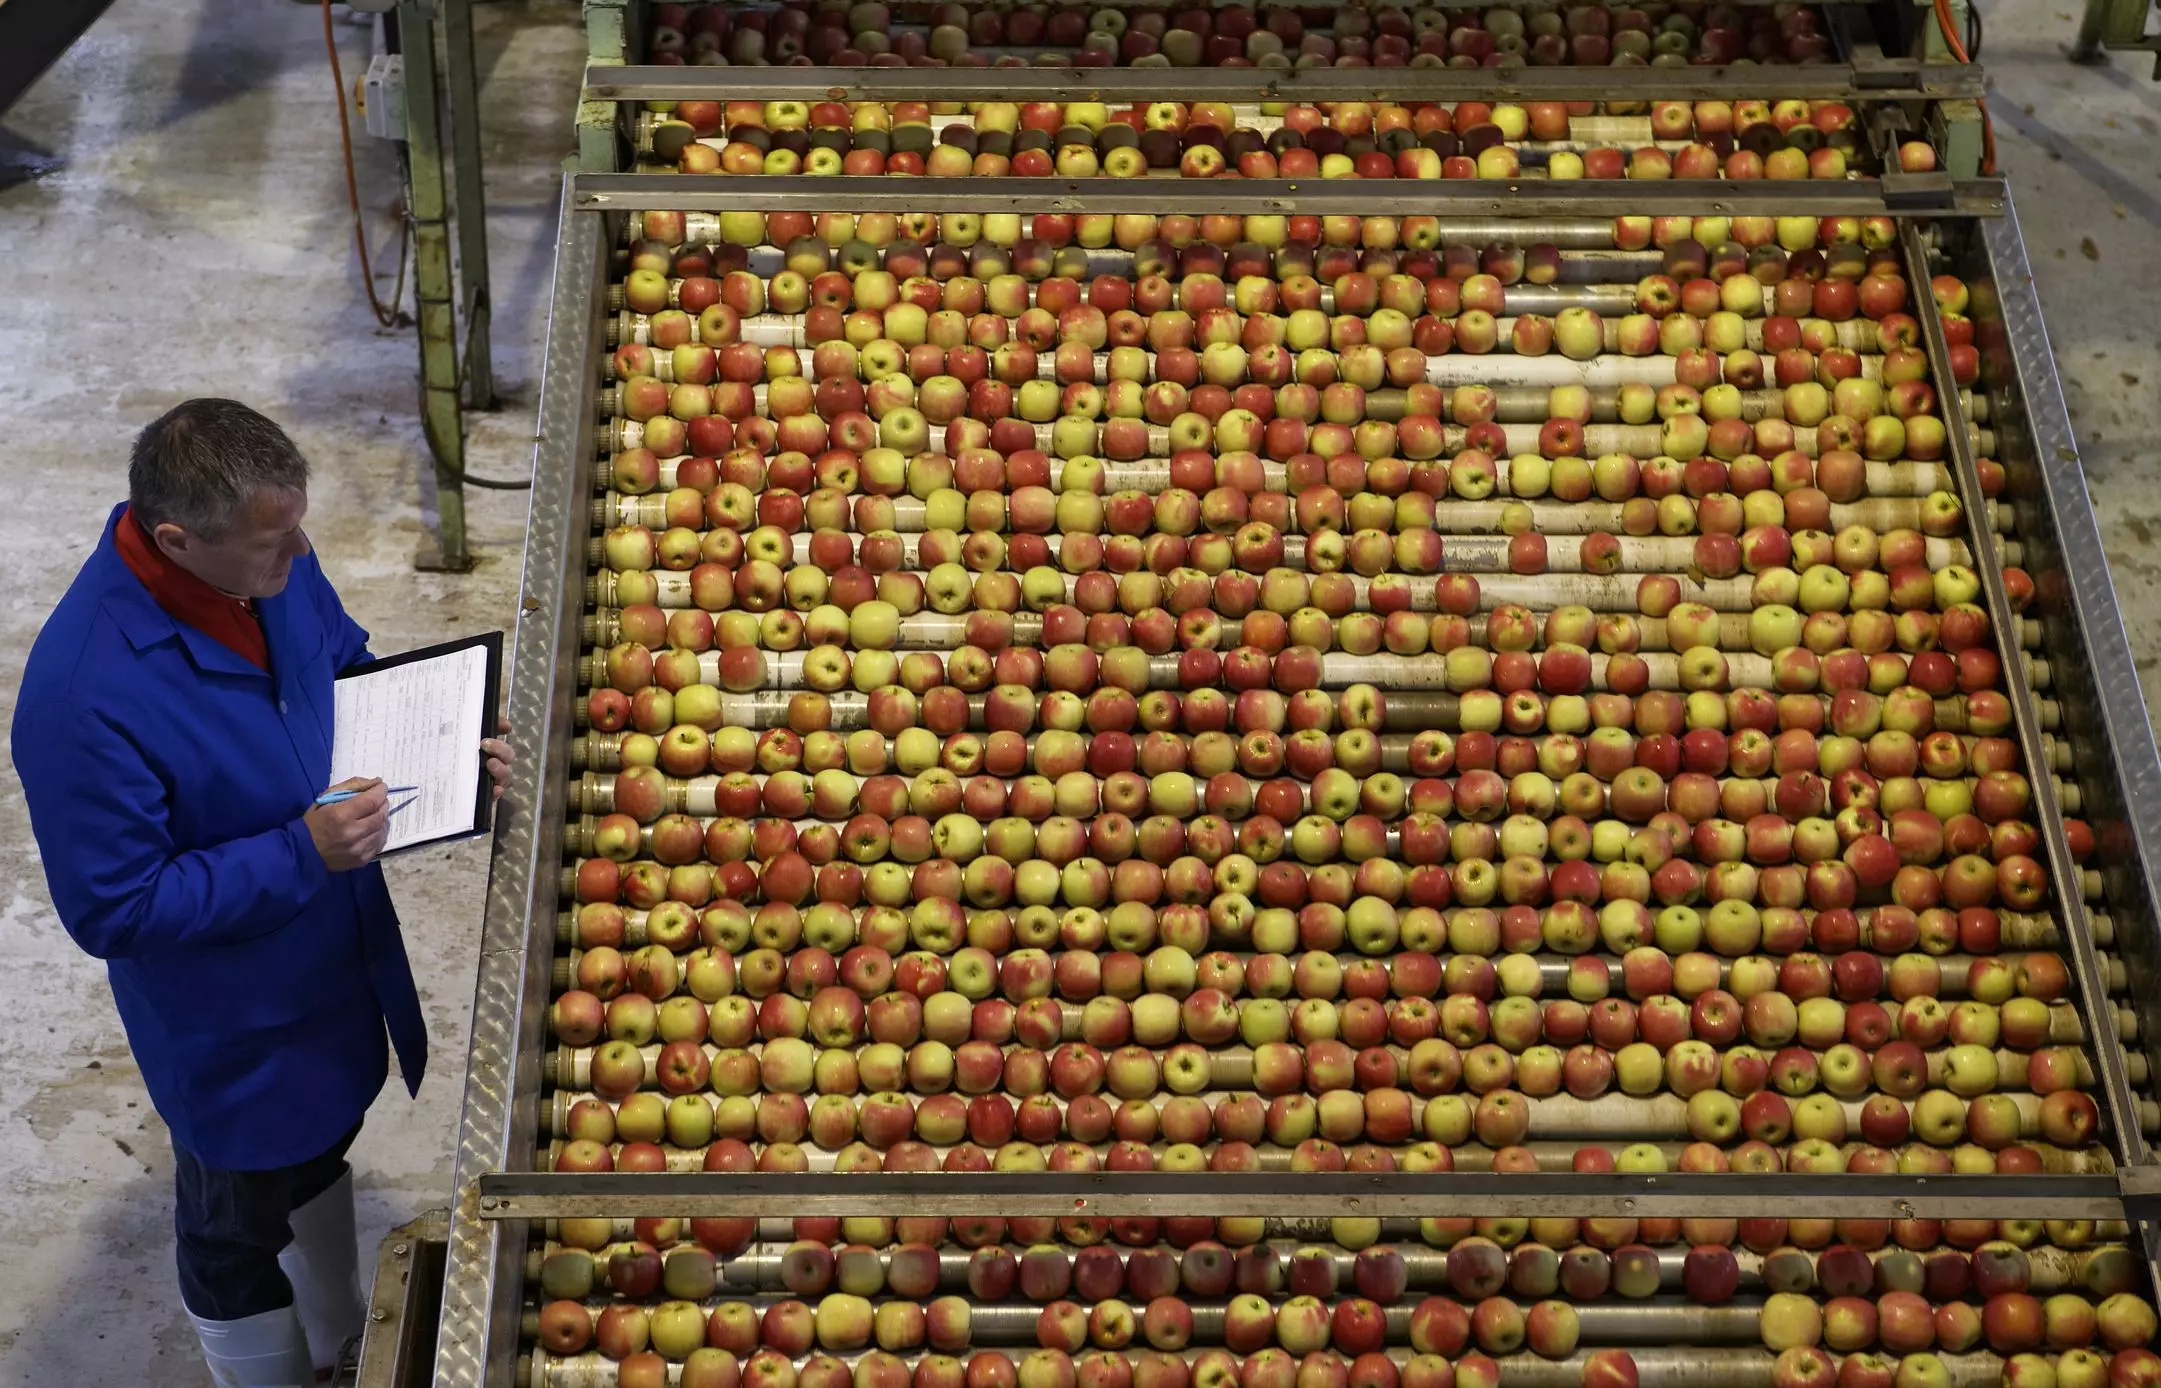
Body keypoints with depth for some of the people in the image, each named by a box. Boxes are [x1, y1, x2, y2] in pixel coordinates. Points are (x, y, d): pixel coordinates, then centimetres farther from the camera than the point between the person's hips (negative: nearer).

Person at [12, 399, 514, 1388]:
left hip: (337, 964, 7)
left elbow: (352, 667, 5)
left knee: (321, 1154, 31)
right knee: (242, 1229, 19)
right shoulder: (84, 695, -37)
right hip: (232, 1029, -7)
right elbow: (113, 908, -28)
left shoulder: (274, 565, -16)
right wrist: (300, 856, -33)